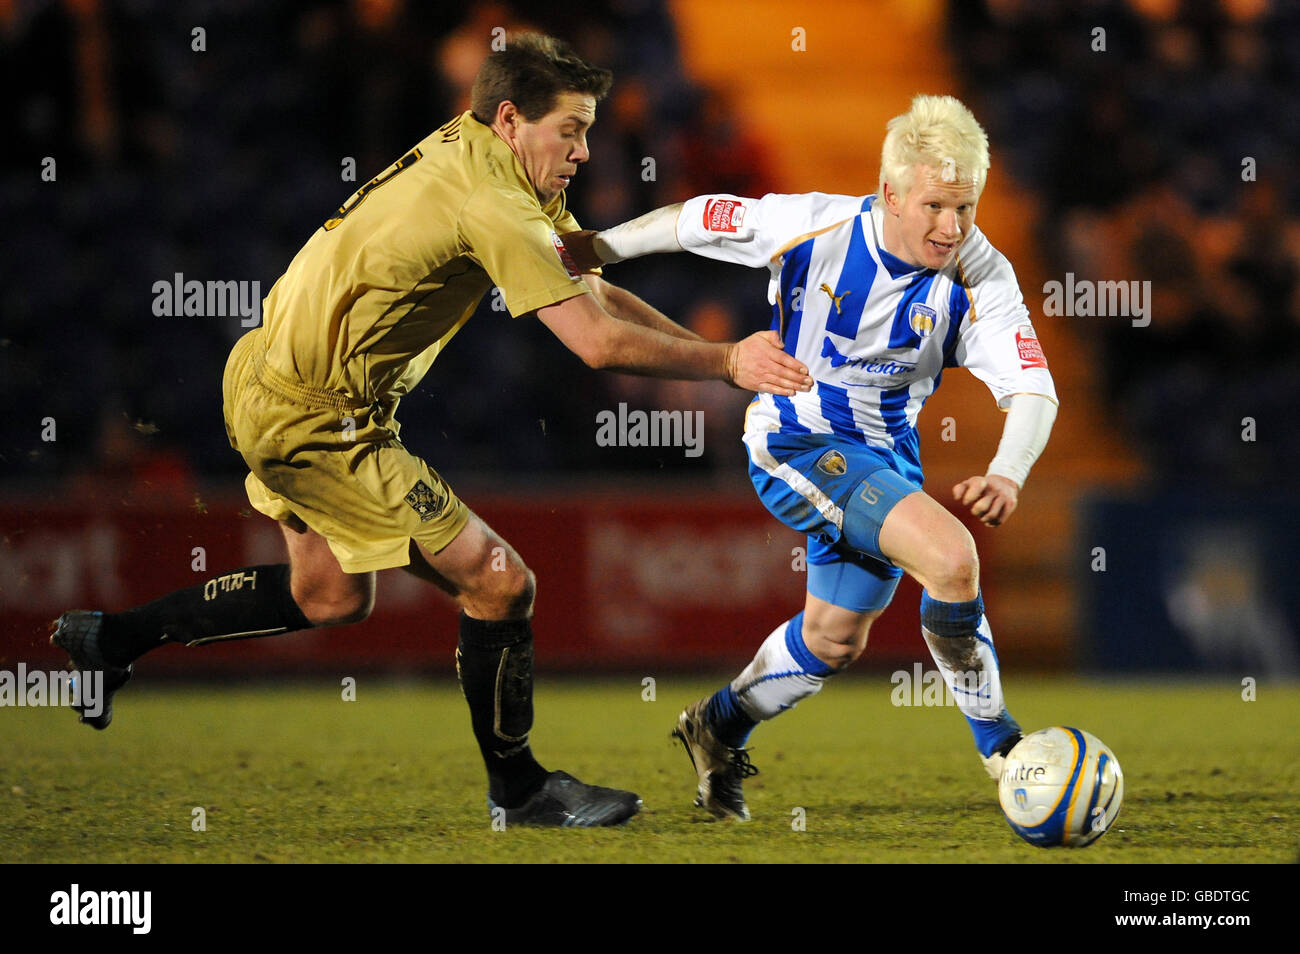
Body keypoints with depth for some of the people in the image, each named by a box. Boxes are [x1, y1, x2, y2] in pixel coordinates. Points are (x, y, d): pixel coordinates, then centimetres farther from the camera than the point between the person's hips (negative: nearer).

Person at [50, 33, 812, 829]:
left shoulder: (460, 154, 6)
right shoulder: (492, 204, -23)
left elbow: (592, 293, 9)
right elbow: (596, 341, -27)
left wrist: (704, 349, 0)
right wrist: (724, 363, -15)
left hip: (270, 383, 10)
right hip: (315, 419, -10)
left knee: (331, 596, 27)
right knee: (498, 583, -5)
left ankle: (112, 639, 35)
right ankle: (517, 787, 9)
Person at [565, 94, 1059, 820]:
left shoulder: (980, 277, -19)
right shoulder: (815, 228, -22)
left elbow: (1033, 391, -26)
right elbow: (697, 221, -7)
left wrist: (1008, 477, -45)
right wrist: (591, 252, 0)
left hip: (885, 456, 5)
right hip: (798, 441, -5)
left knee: (837, 638, 20)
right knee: (952, 557, -25)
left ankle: (720, 732, 47)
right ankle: (999, 746, -10)